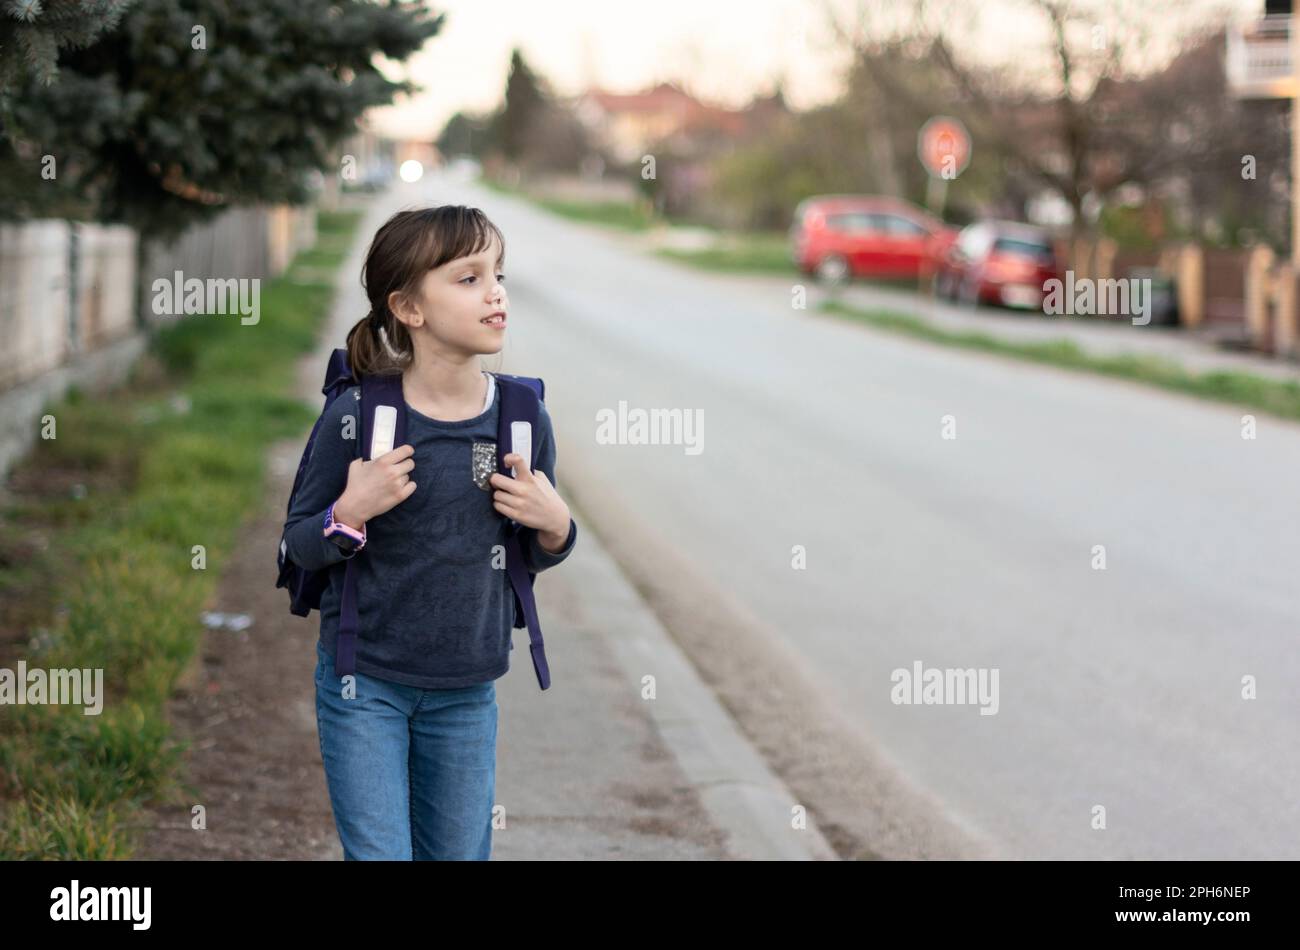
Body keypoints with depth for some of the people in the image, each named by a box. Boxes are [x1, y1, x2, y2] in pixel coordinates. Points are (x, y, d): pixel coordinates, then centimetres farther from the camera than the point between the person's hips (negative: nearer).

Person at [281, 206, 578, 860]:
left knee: (459, 854, 14)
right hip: (364, 684, -3)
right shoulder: (355, 417, -14)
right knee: (378, 854, 0)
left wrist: (554, 524, -13)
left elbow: (534, 557, 9)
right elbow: (298, 545, -4)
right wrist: (350, 513, -24)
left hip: (467, 691, 3)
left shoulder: (523, 418, -4)